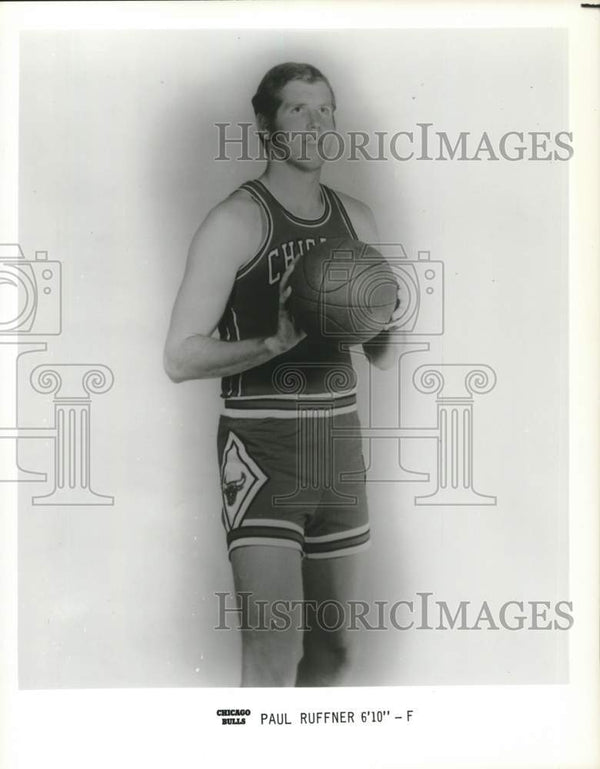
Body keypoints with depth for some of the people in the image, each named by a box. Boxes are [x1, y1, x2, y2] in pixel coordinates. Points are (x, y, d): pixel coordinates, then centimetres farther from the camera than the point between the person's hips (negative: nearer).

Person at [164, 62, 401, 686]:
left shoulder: (355, 219, 12)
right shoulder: (237, 220, -7)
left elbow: (382, 358, 16)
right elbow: (180, 358, -13)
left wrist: (381, 324, -6)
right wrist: (278, 341, -25)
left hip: (339, 448, 6)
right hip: (262, 453, -6)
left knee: (333, 654, 16)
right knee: (275, 657, -13)